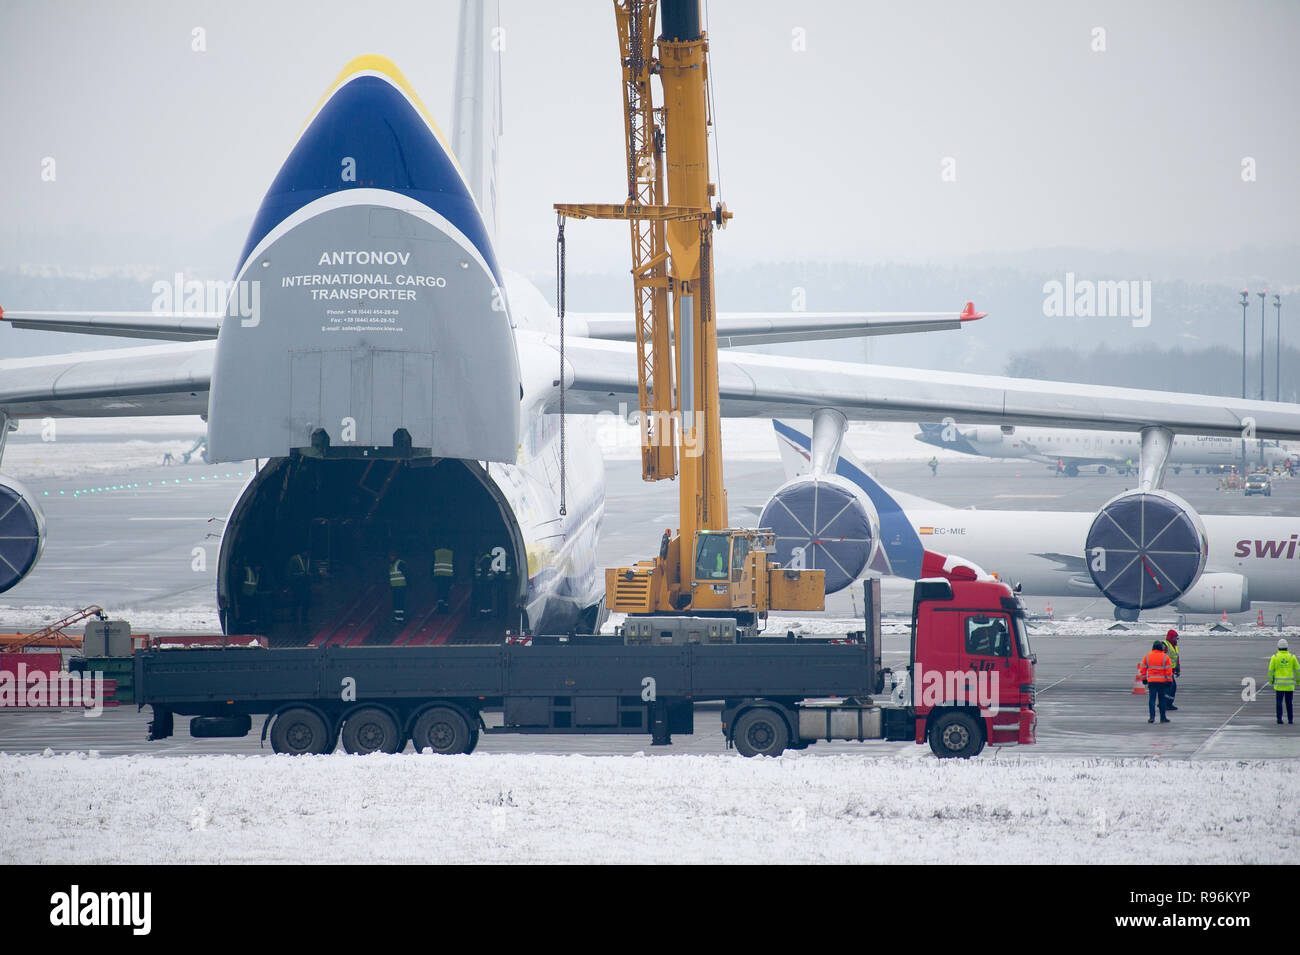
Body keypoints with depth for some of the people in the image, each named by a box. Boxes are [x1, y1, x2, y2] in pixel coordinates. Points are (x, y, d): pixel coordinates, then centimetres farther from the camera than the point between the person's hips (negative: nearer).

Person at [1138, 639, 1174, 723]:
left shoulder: (1147, 656, 2)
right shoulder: (1165, 657, -5)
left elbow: (1143, 669, 6)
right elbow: (1169, 670, -6)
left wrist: (1144, 678, 16)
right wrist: (1169, 681, 1)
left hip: (1151, 681, 1)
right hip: (1162, 681, -1)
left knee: (1152, 699, 3)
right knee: (1162, 700, 8)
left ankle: (1152, 716, -10)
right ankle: (1163, 718, 12)